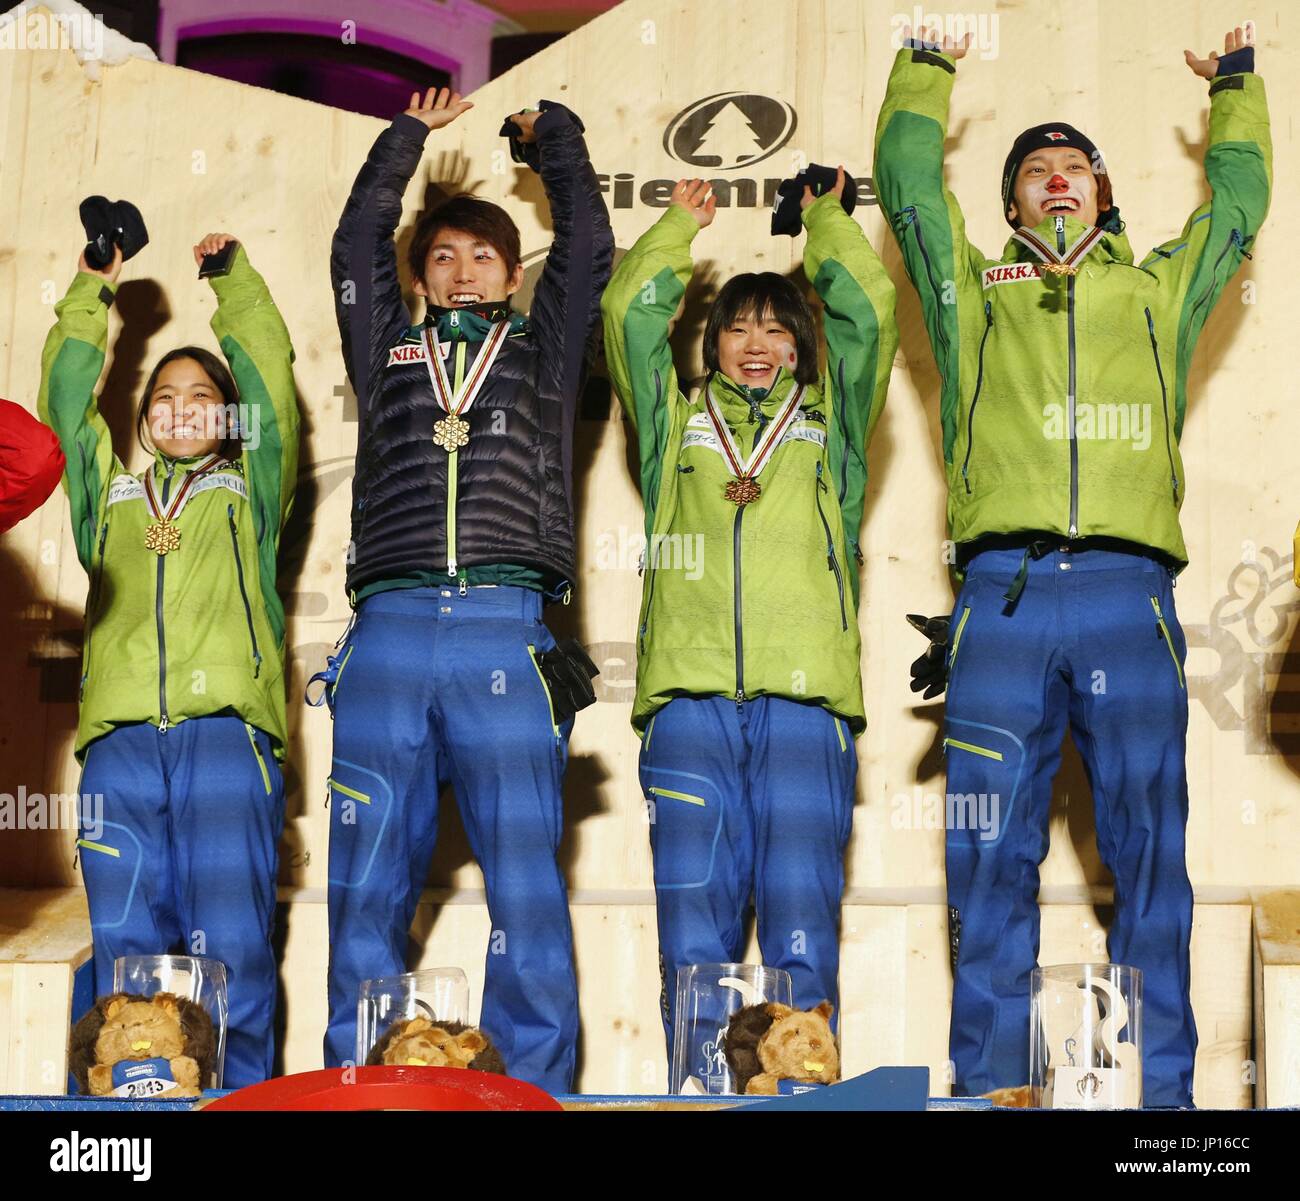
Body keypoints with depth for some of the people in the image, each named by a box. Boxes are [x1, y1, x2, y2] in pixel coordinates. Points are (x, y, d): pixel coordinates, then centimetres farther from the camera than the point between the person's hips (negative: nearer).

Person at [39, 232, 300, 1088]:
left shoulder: (249, 486, 24)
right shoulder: (111, 486, 29)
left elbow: (268, 375, 18)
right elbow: (65, 391, 26)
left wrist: (233, 279, 25)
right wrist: (93, 292, 25)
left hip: (226, 728, -2)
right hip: (119, 736, 2)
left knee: (231, 943, -10)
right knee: (125, 945, -4)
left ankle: (237, 1095, -7)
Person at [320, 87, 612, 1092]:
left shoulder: (543, 352, 21)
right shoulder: (389, 348, 24)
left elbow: (588, 247, 17)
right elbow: (357, 241, 23)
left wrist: (554, 136, 31)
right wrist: (411, 133, 34)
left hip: (507, 634, -1)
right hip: (390, 629, 2)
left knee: (525, 877, -7)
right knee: (368, 878, 0)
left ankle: (535, 1090, -3)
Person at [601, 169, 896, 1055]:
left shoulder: (829, 420, 21)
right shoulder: (678, 420, 23)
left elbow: (866, 310, 13)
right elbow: (630, 311, 17)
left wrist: (827, 219, 28)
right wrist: (682, 224, 30)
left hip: (805, 694, -1)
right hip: (689, 694, 1)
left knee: (802, 932, -7)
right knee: (694, 937, -3)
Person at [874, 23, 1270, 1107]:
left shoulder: (1158, 292, 25)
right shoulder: (975, 294, 22)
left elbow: (1240, 201, 31)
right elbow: (907, 180, 21)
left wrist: (1234, 83, 41)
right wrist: (927, 69, 33)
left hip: (1129, 596, 1)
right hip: (1002, 593, 0)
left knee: (1149, 850, -2)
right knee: (992, 853, -2)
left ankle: (1160, 1090, 1)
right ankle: (989, 1086, 2)